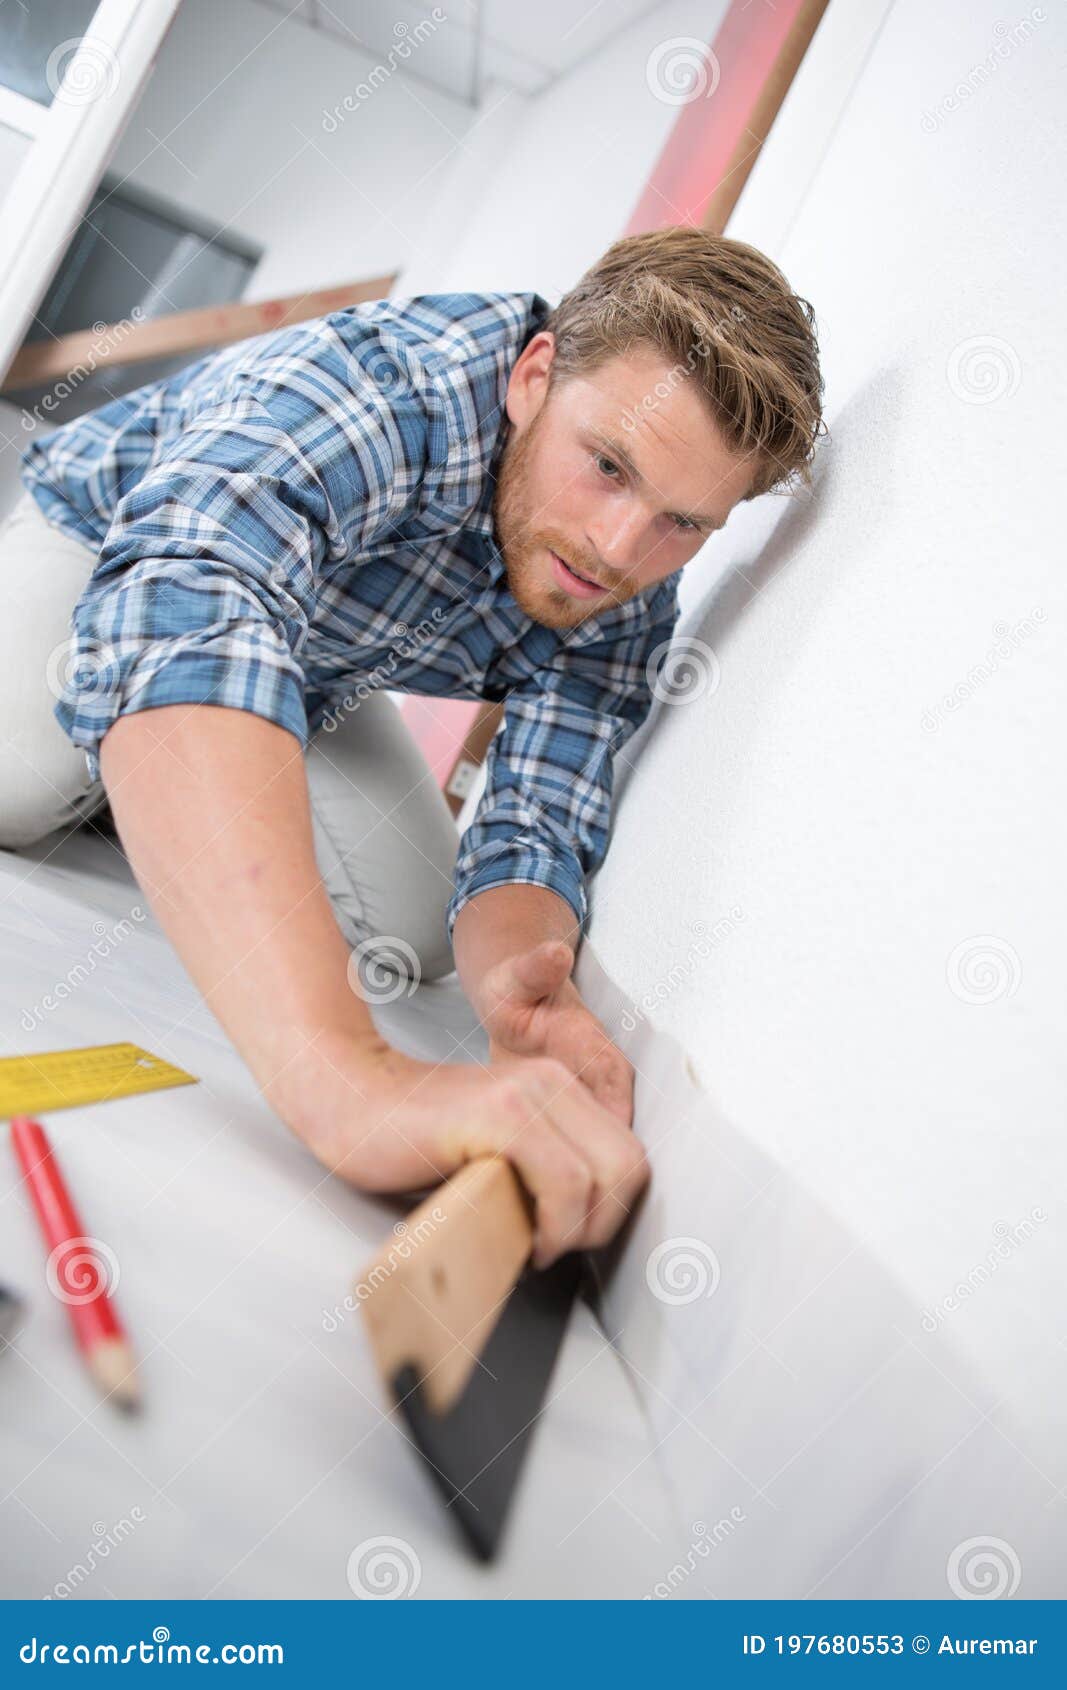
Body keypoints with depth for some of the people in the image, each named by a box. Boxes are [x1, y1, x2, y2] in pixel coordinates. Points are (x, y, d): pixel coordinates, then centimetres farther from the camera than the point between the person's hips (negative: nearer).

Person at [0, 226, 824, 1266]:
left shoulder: (626, 609, -20)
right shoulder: (385, 381, -41)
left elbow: (537, 829, -24)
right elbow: (181, 612, -59)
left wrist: (516, 980, -50)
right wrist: (341, 1073, -71)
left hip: (310, 677, 5)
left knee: (407, 942, -8)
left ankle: (168, 802, 18)